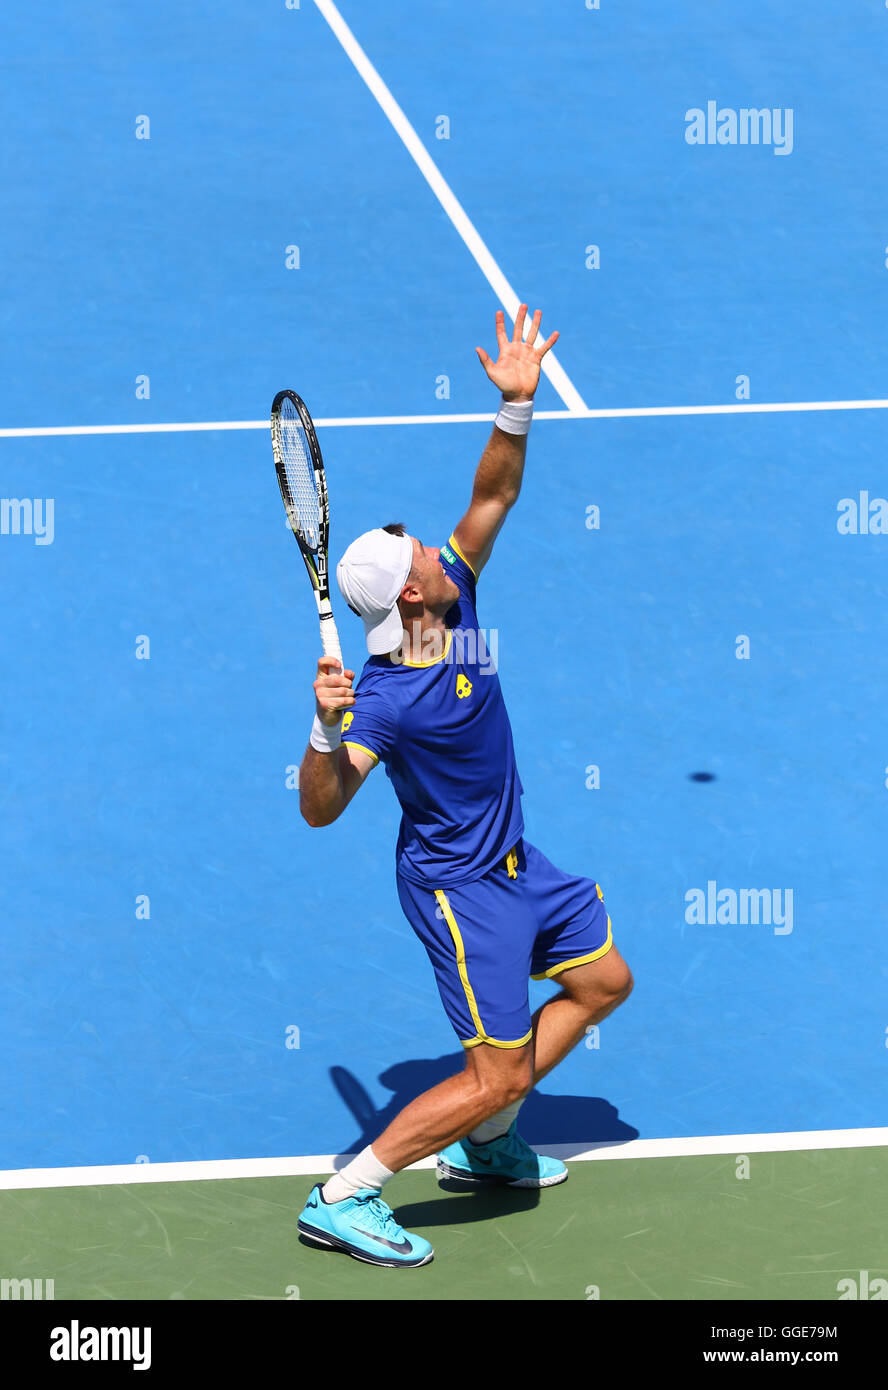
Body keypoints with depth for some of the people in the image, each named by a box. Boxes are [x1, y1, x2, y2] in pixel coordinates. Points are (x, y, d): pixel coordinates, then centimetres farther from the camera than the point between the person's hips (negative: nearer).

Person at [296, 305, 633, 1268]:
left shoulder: (456, 594, -9)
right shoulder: (384, 697, -30)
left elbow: (494, 494, -5)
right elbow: (319, 808, -32)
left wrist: (517, 407, -20)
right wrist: (327, 730, -50)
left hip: (514, 862, 9)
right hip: (458, 888, -9)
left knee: (603, 981, 22)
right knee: (497, 1075, -8)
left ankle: (482, 1141, 32)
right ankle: (343, 1198, 0)